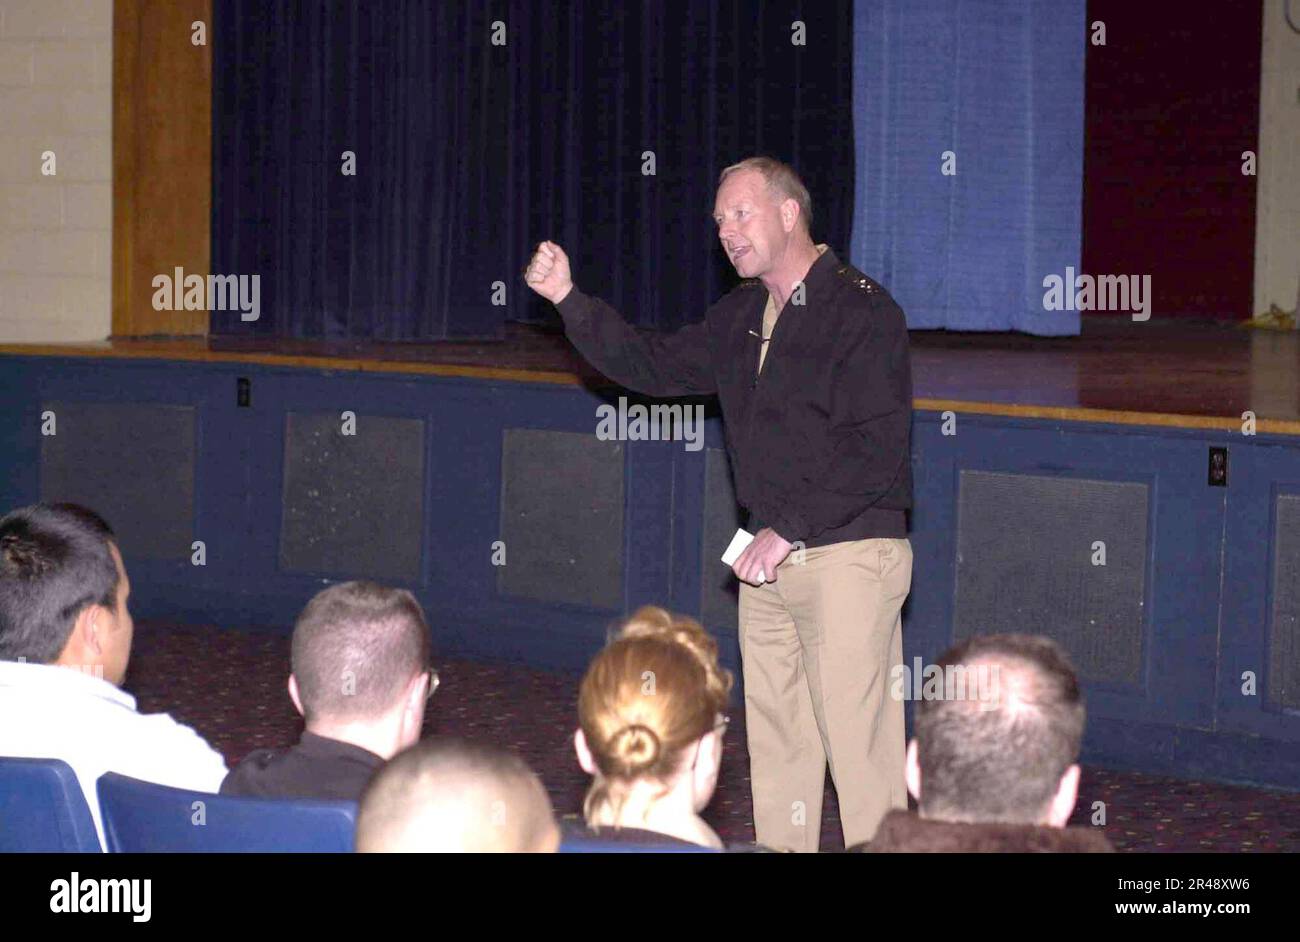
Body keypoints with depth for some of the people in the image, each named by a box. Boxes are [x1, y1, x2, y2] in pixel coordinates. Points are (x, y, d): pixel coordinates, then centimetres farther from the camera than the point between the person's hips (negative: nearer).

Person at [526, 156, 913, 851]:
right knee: (775, 736, 12)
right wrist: (568, 300, 14)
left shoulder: (861, 311, -10)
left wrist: (789, 530, -19)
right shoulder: (743, 316, 16)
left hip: (848, 553, -8)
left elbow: (876, 449, -18)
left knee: (858, 740, -9)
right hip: (770, 559, 8)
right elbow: (656, 367, 23)